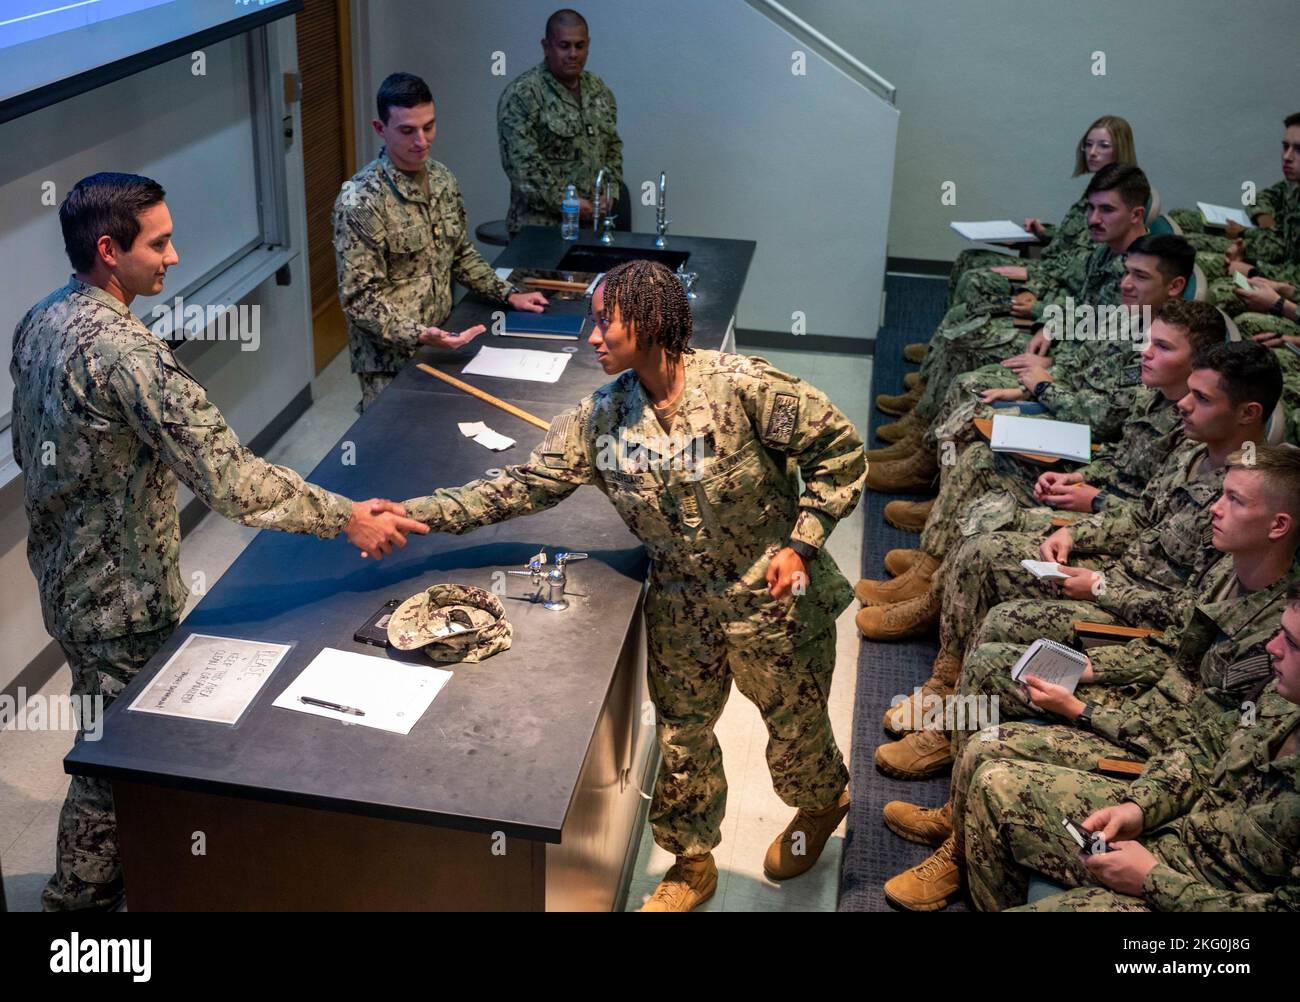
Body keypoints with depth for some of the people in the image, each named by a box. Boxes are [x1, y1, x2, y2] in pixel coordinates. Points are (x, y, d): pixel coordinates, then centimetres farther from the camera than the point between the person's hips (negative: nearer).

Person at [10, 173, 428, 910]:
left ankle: (91, 882, 46)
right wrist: (346, 518, -26)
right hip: (122, 596, -10)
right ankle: (82, 896, 26)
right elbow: (227, 477, -32)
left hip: (65, 575, 10)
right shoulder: (123, 351, -30)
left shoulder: (42, 322, 0)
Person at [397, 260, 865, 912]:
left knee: (794, 726, 17)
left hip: (773, 597, -4)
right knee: (681, 738, 15)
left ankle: (822, 804, 52)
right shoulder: (600, 417, -7)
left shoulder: (741, 385, -21)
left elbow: (837, 448, -13)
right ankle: (691, 865, 41)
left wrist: (802, 543, -17)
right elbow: (524, 486, -8)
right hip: (682, 607, 4)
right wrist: (415, 513, -16)